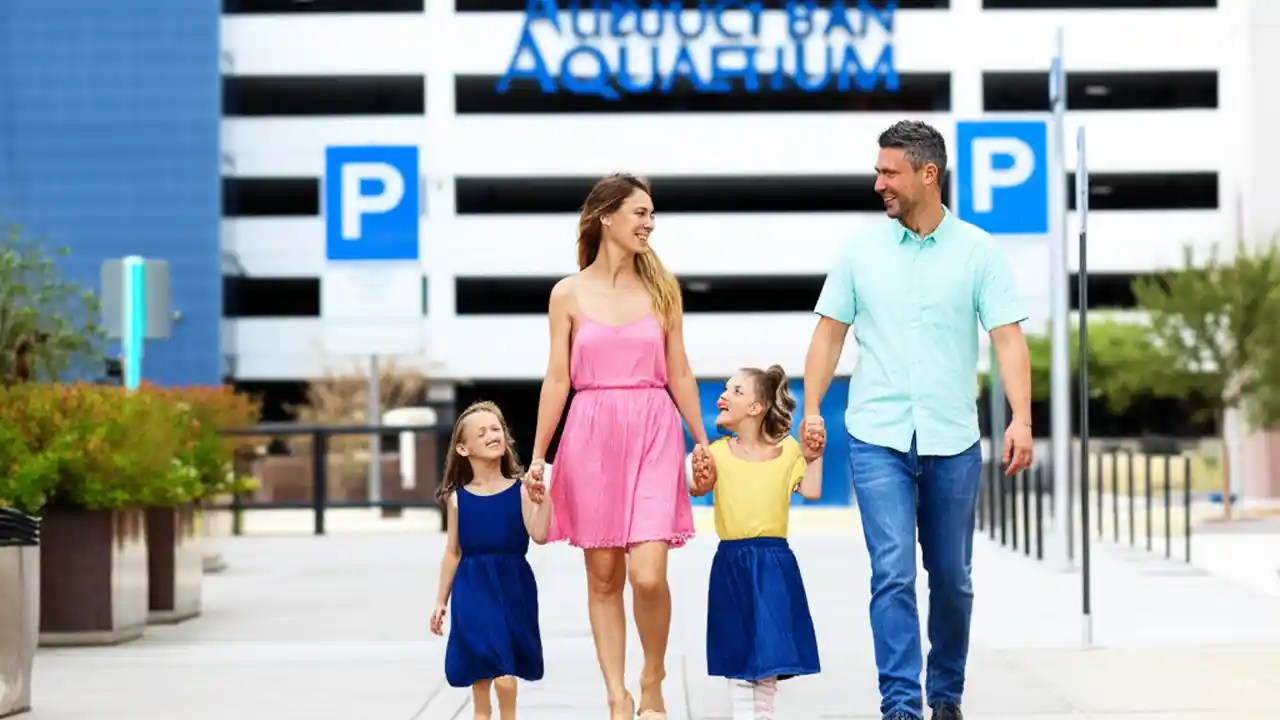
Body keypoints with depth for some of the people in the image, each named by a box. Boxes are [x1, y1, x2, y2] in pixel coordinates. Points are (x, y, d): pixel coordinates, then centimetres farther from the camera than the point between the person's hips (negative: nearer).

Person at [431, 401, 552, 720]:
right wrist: (441, 601, 11)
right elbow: (453, 553, 9)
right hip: (473, 587, 2)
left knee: (504, 670, -7)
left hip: (511, 585, -2)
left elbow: (539, 536, -12)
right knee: (478, 667, 8)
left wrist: (542, 501, -25)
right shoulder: (458, 499, 2)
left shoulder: (520, 490, -4)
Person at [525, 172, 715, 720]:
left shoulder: (661, 289, 8)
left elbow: (679, 373, 12)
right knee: (602, 577, 4)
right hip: (591, 437, 0)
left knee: (648, 575, -12)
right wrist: (538, 456, 3)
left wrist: (701, 443, 13)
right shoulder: (568, 294, 4)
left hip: (654, 434, 0)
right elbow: (557, 378, 6)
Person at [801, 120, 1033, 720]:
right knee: (893, 574, -9)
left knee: (951, 578, 10)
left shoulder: (977, 251, 0)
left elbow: (1007, 337, -5)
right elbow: (830, 331, 8)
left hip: (952, 442, 0)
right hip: (877, 439, 0)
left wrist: (1021, 419, -16)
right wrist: (812, 409, -1)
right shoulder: (862, 249, 4)